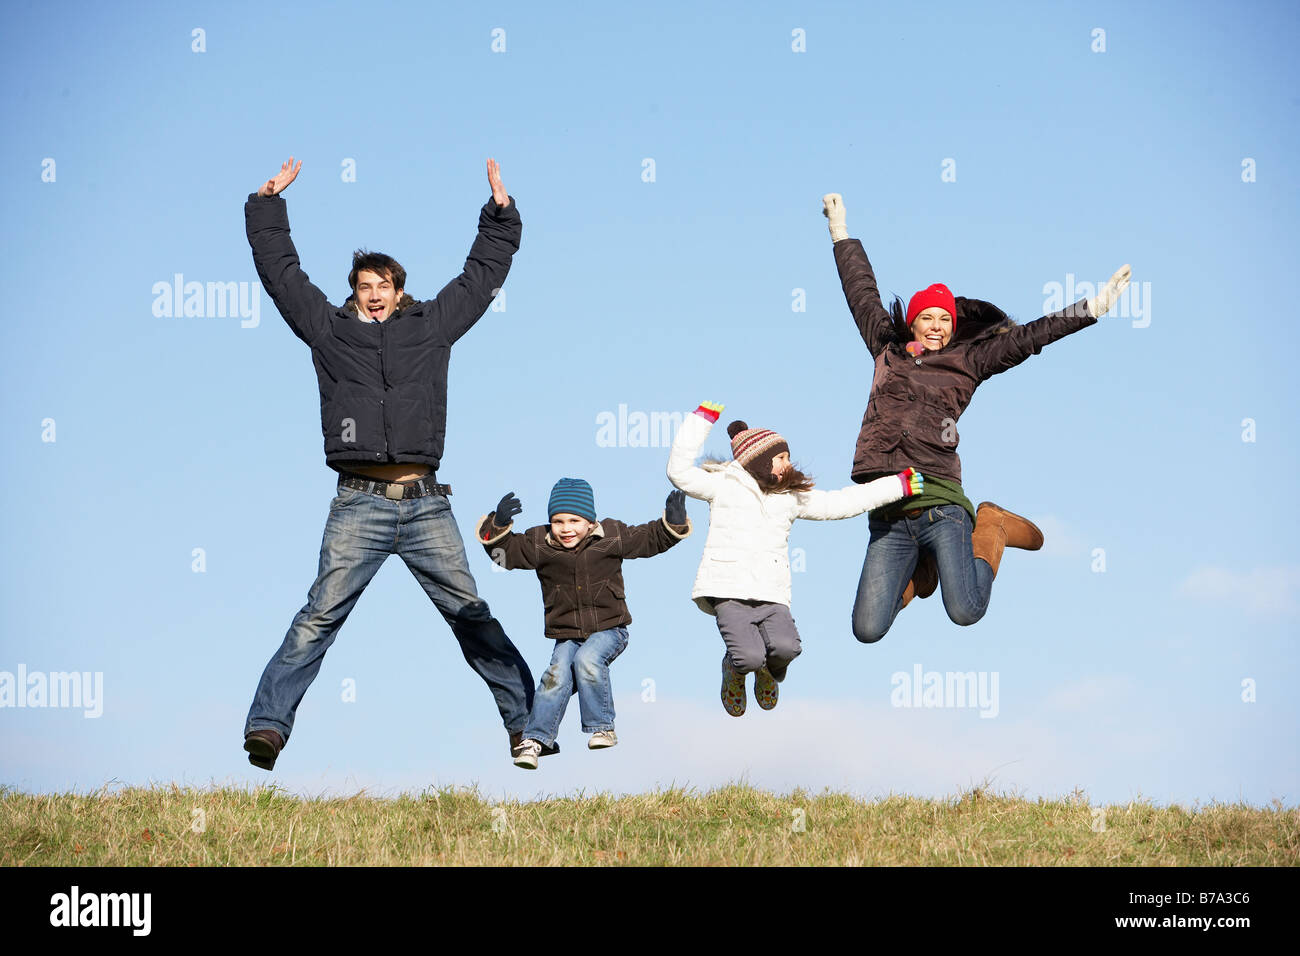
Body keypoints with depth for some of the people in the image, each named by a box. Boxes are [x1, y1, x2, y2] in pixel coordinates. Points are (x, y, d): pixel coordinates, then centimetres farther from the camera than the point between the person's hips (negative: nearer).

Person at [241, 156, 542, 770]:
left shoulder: (432, 326, 17)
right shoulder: (329, 329, 14)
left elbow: (483, 272, 27)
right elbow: (280, 270, 19)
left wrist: (500, 213, 26)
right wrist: (268, 205, 22)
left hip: (427, 506, 2)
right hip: (359, 506, -2)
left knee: (471, 615, 4)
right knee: (320, 616, -13)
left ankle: (527, 719, 10)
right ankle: (268, 724, -17)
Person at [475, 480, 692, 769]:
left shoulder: (611, 537, -3)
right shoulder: (539, 544, -3)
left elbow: (652, 539, 7)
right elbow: (505, 549, -5)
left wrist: (673, 522, -10)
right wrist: (498, 525, -23)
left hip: (608, 629, -1)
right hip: (566, 636, 2)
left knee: (587, 660, -30)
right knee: (557, 675, -23)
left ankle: (602, 728, -14)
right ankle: (535, 740, -16)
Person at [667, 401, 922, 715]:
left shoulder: (791, 497, 23)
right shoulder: (723, 485, 9)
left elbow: (839, 503, 27)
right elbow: (680, 472, -2)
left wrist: (898, 486, 27)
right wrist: (701, 421, -4)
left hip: (771, 595, 4)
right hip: (728, 591, -4)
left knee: (786, 647, -26)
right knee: (750, 656, -26)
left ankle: (768, 672, 13)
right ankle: (734, 669, 15)